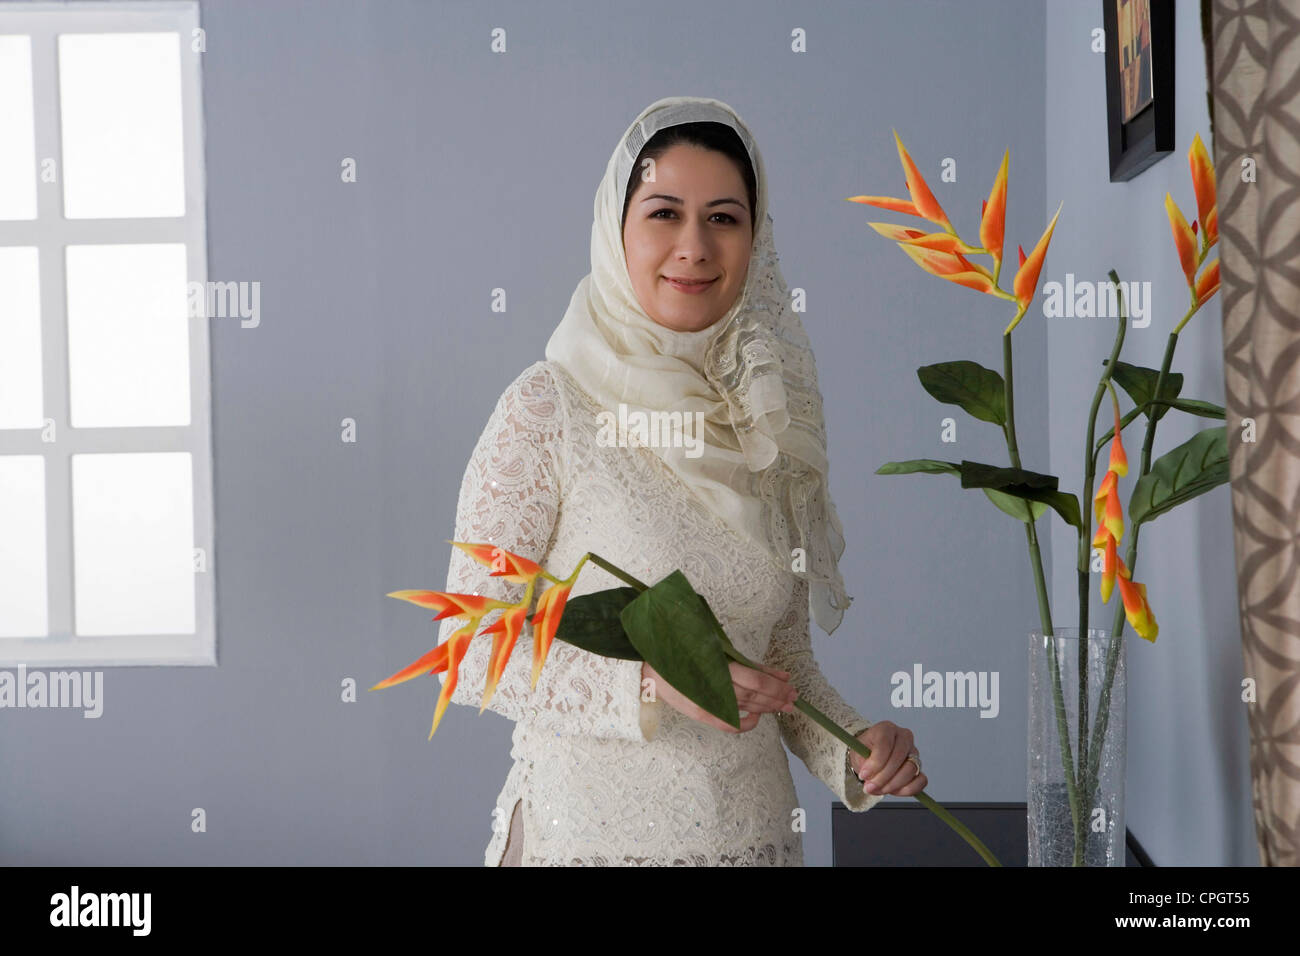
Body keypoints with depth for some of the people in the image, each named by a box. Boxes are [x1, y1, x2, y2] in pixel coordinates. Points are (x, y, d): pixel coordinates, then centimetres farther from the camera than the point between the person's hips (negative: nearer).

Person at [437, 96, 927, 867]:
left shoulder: (769, 415, 1)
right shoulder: (548, 409, -13)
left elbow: (784, 646, 8)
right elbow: (471, 650, -12)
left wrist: (853, 746, -8)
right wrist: (652, 683, -22)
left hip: (756, 828, 4)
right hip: (593, 828, -4)